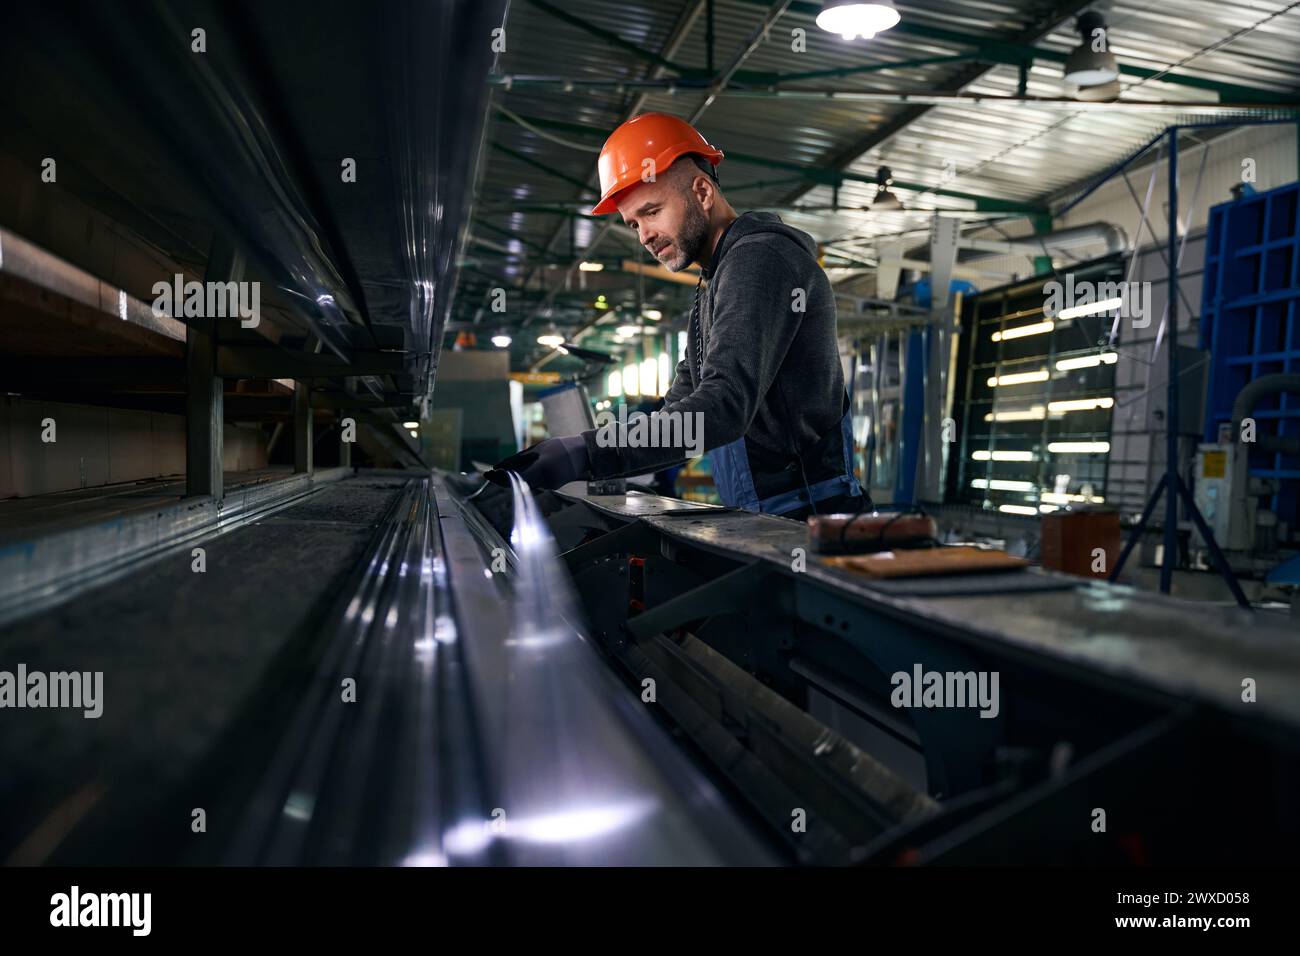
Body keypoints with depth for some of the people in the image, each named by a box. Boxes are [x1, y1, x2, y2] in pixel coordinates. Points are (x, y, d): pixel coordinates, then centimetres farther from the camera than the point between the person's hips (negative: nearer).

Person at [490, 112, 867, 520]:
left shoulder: (759, 257, -14)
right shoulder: (713, 286, 19)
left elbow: (725, 405, -27)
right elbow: (680, 410, 21)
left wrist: (586, 454, -32)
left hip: (806, 512, -9)